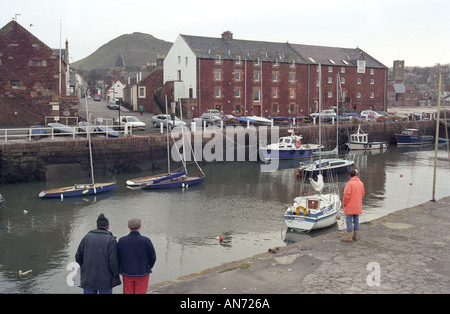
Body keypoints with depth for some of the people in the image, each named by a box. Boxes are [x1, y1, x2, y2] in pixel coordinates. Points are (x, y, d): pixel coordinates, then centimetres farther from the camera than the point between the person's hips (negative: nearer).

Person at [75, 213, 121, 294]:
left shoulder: (87, 237, 2)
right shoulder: (111, 240, -8)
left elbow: (78, 257, 3)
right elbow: (113, 262, -14)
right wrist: (116, 276, 0)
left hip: (88, 278, 3)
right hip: (105, 279, -3)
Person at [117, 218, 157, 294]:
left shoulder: (121, 241, -7)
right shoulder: (146, 241, -11)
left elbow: (117, 257, -1)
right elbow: (152, 257, -4)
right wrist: (148, 267, 15)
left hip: (127, 274, 2)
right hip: (142, 274, -1)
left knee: (127, 292, 10)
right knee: (141, 293, 6)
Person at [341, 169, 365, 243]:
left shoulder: (349, 183, -18)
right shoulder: (361, 183, 4)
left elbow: (346, 195, -20)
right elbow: (363, 193, 13)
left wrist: (344, 203, -6)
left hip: (350, 206, -7)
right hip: (358, 206, 7)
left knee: (349, 221, -2)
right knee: (356, 221, 14)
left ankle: (349, 237, -1)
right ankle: (356, 236, 19)